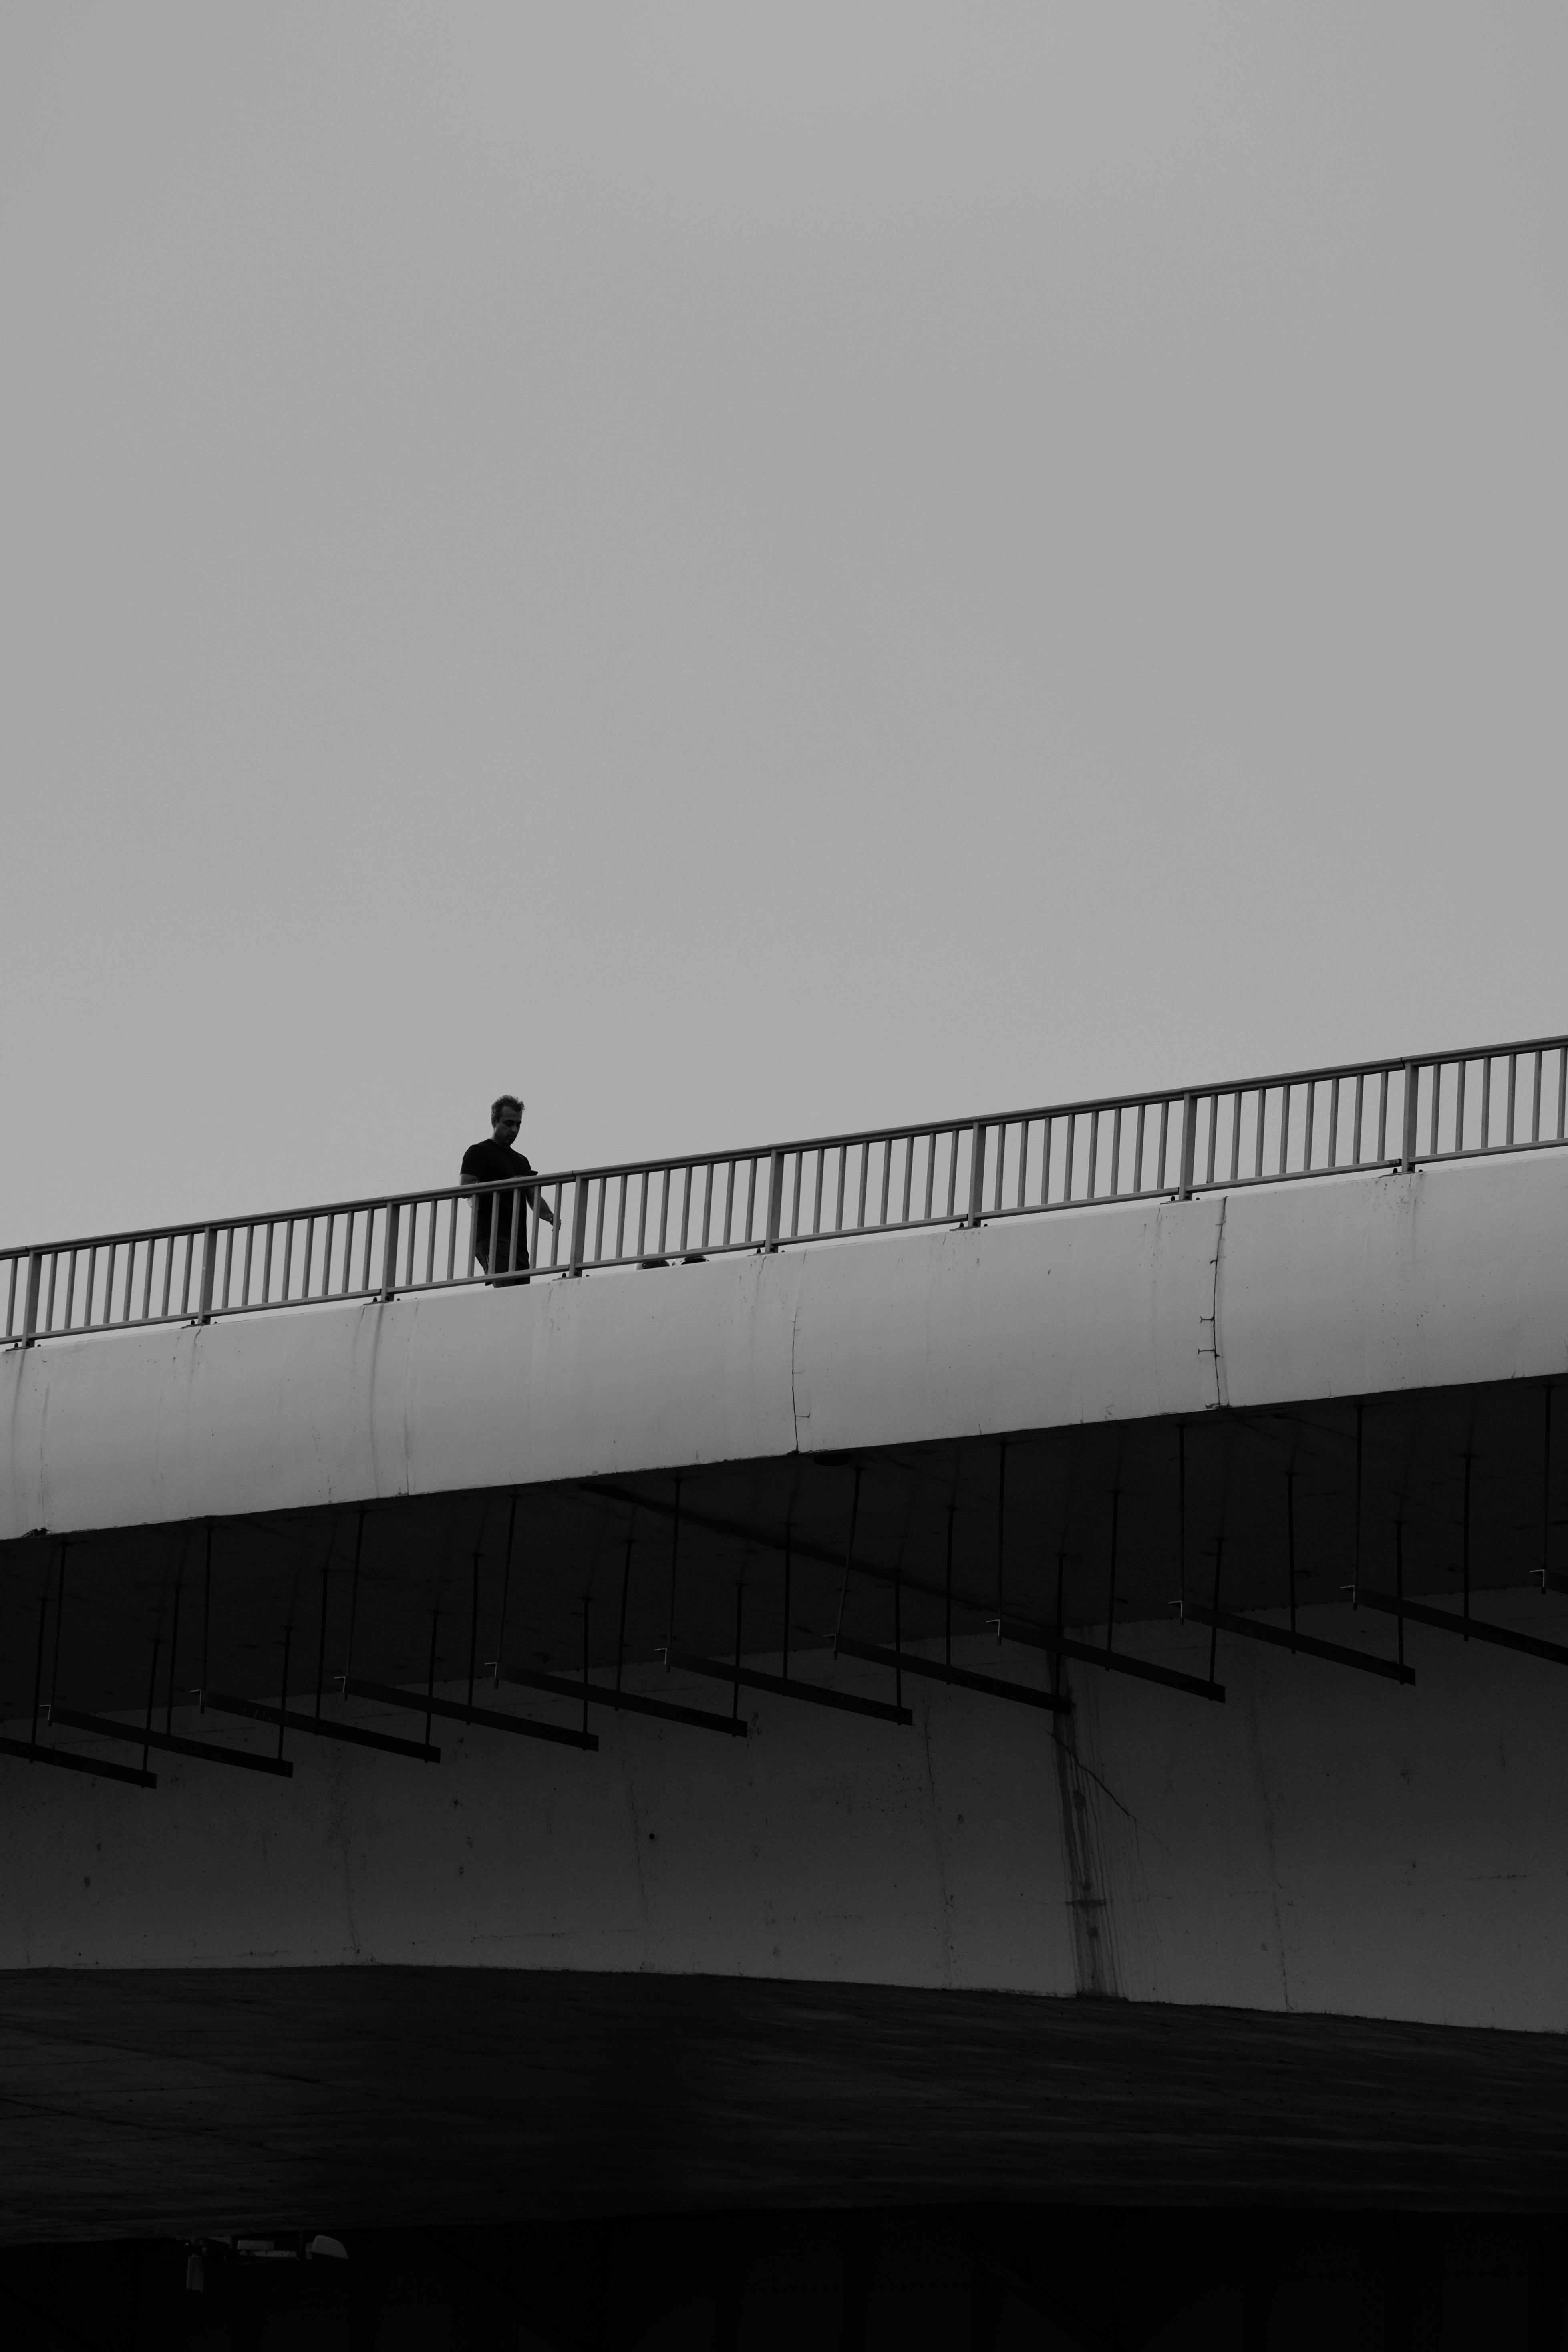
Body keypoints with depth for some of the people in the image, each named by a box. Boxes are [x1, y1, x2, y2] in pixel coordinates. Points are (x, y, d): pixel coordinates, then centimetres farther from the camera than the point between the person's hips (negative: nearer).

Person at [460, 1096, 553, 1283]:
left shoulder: (521, 1161, 27)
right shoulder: (479, 1152, 5)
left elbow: (534, 1199, 22)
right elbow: (465, 1189, -9)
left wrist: (550, 1217, 0)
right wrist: (504, 1185, -17)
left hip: (519, 1242, 8)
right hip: (492, 1238, -8)